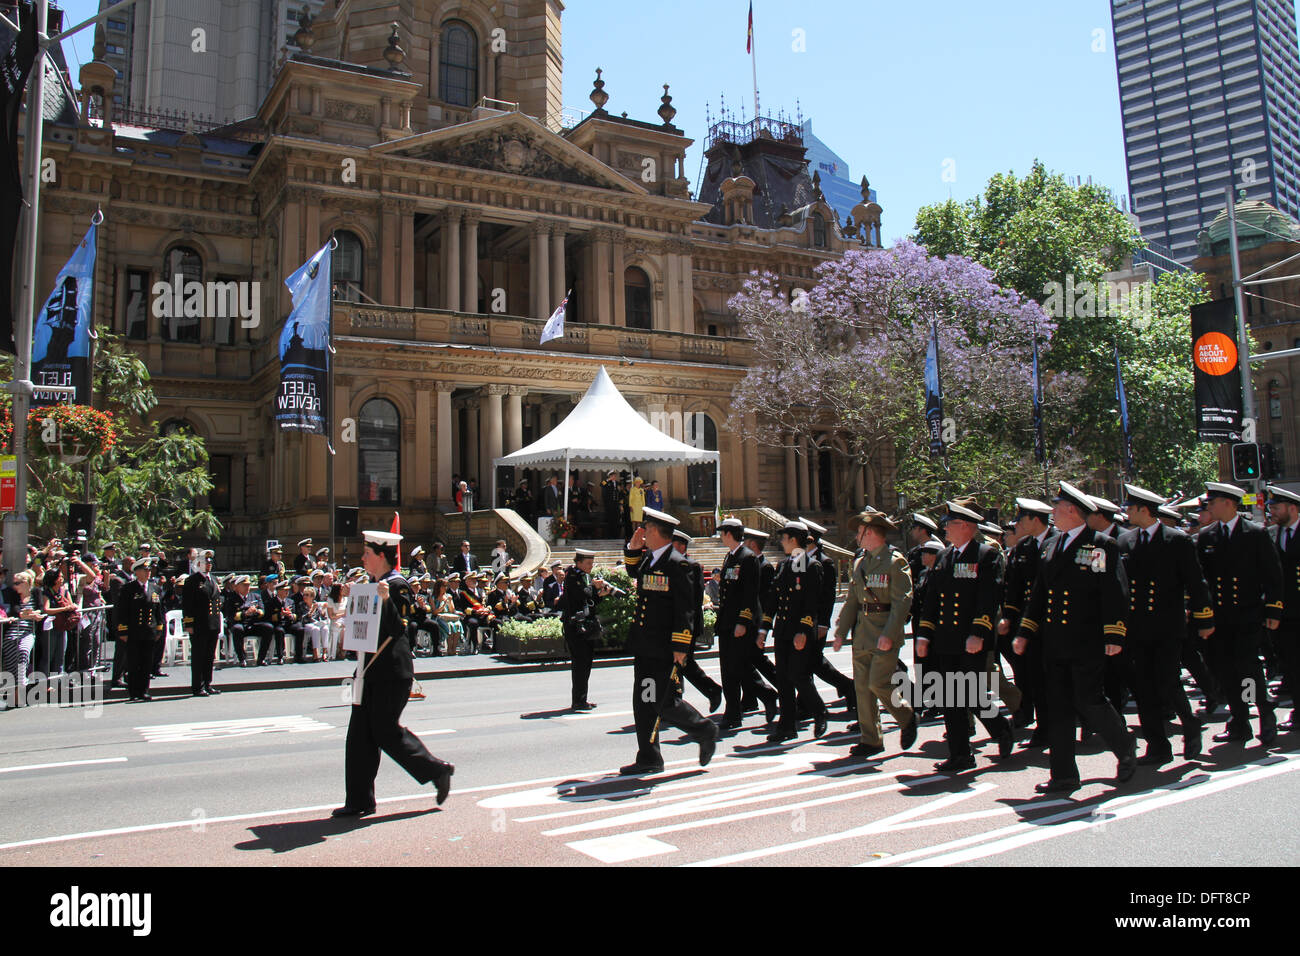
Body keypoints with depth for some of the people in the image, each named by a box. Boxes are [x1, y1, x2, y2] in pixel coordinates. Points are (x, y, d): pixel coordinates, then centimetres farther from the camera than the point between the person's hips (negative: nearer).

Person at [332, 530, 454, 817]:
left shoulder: (398, 586, -13)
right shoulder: (374, 585, 14)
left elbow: (398, 629, -21)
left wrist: (386, 600, -32)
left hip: (392, 672, -9)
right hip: (371, 670, 9)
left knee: (386, 732, -5)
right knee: (360, 734, 7)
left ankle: (438, 770, 12)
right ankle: (360, 801, 14)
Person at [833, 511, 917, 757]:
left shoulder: (895, 561, -8)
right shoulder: (860, 562, 14)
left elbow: (902, 601, -13)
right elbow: (852, 599, 16)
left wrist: (889, 634, -21)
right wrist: (841, 632, 8)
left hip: (885, 634, -7)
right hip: (862, 632, 7)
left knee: (878, 683, -10)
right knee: (862, 686, 5)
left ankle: (907, 718, 17)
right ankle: (871, 740, 14)